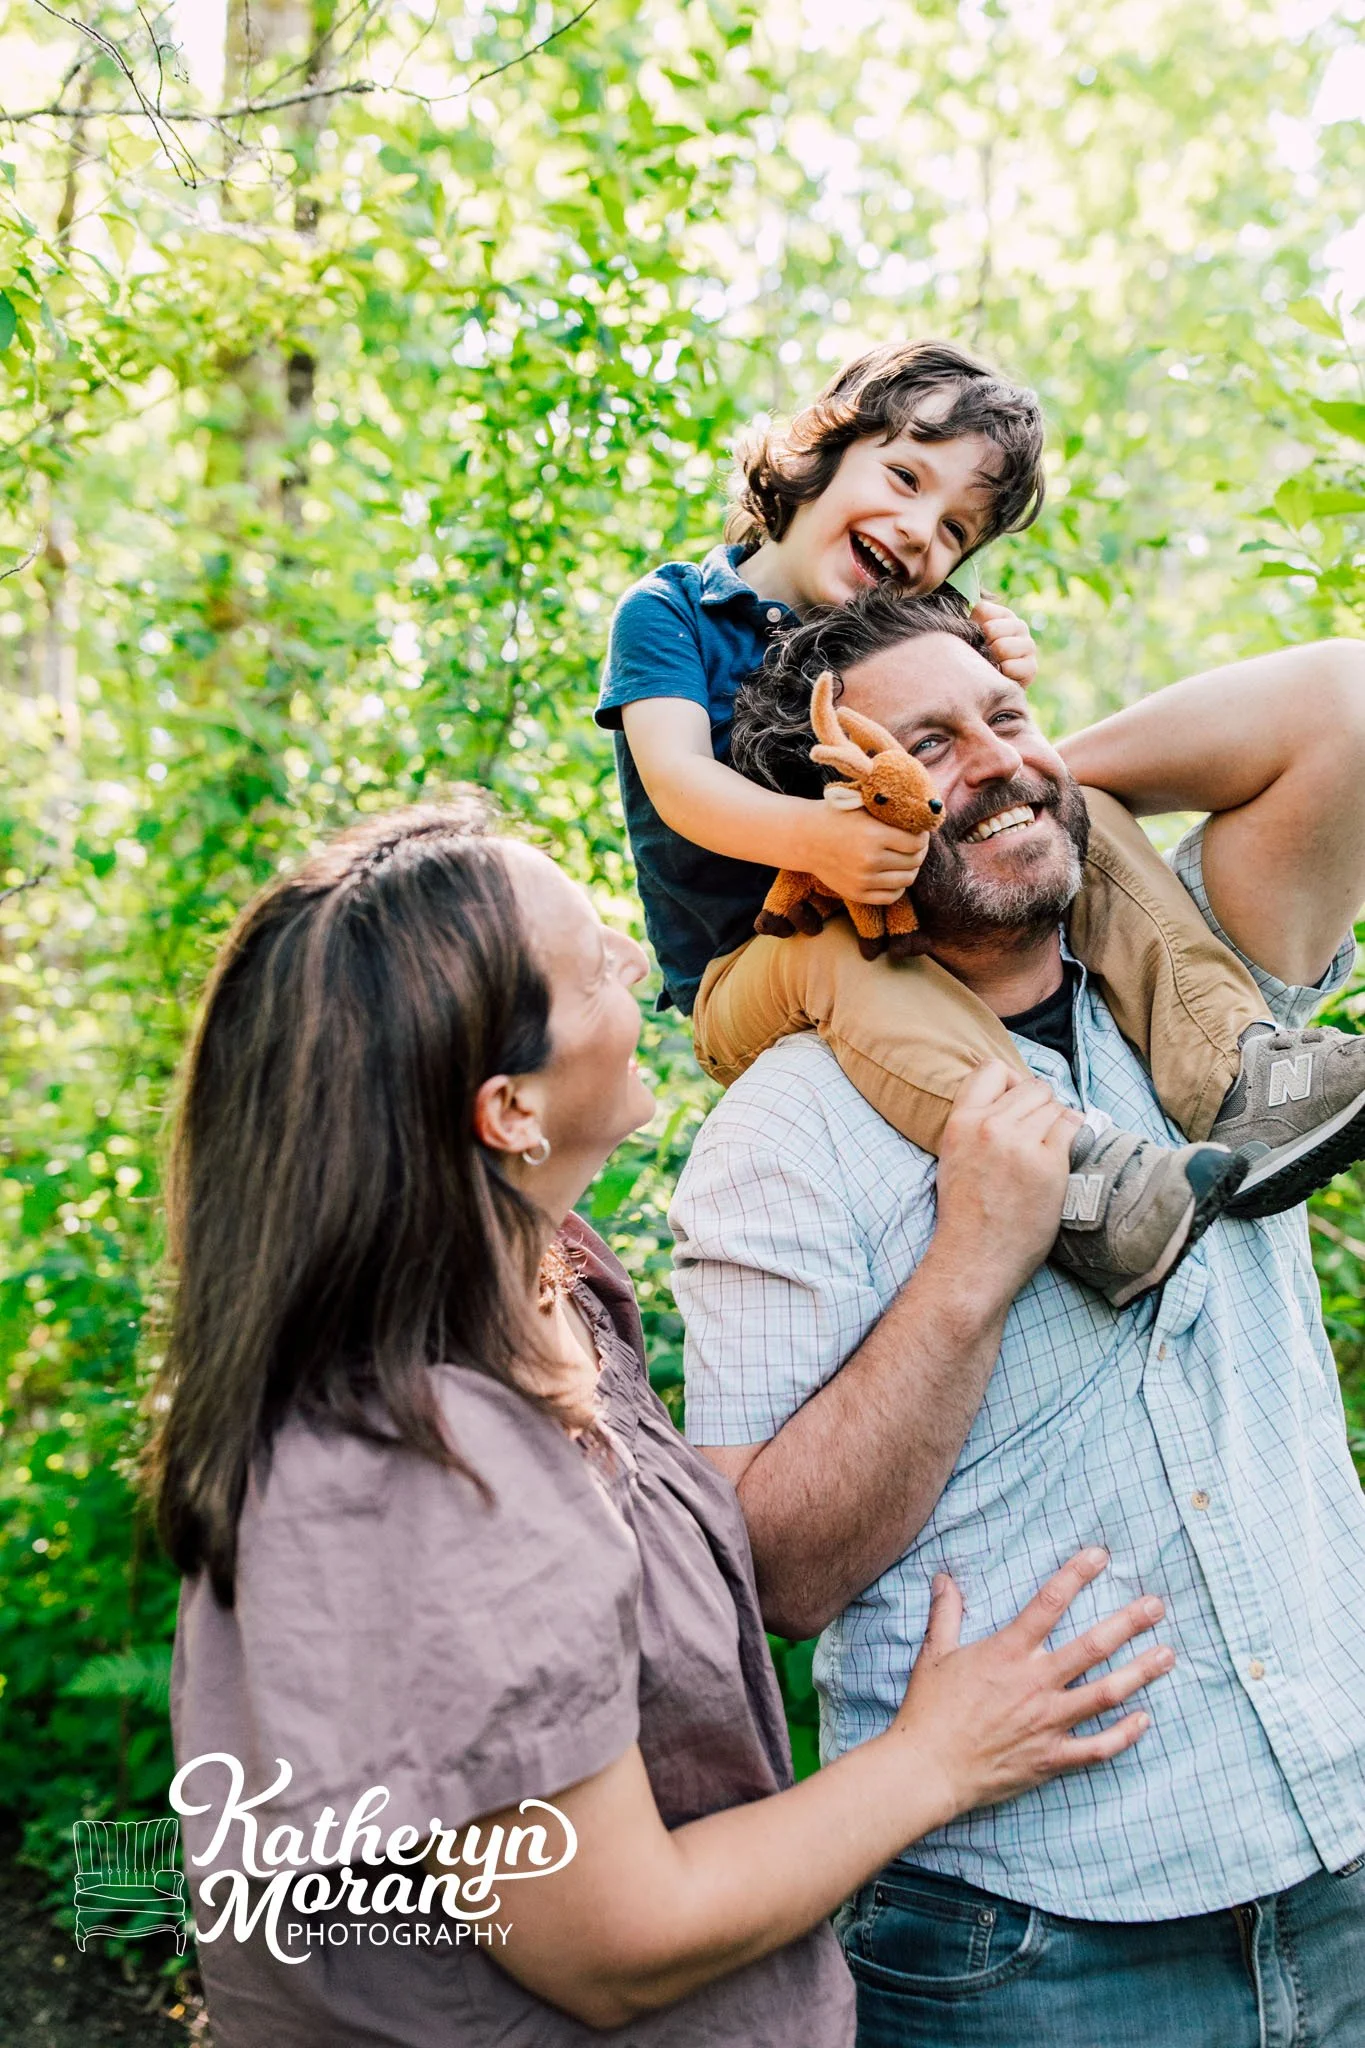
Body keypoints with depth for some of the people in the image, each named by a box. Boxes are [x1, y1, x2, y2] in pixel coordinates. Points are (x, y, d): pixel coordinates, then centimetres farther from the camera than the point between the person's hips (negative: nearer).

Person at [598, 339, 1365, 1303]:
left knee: (1086, 814, -12)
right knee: (835, 945, -38)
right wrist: (813, 836, -41)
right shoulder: (670, 609, -4)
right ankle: (1073, 1169, -55)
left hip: (926, 939, 5)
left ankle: (1230, 1074, -30)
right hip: (745, 981, -5)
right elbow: (678, 781, -21)